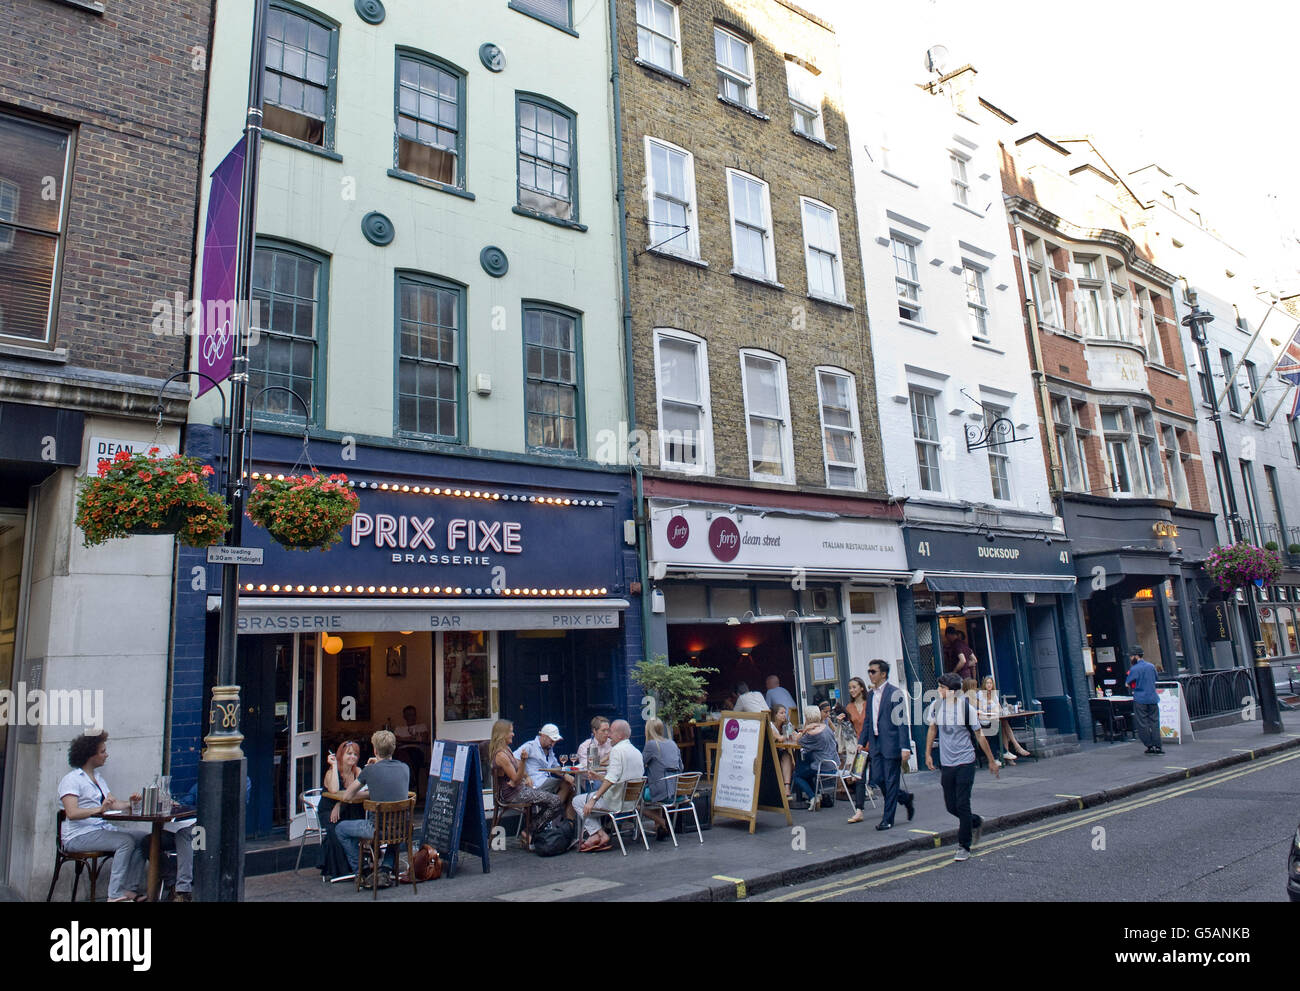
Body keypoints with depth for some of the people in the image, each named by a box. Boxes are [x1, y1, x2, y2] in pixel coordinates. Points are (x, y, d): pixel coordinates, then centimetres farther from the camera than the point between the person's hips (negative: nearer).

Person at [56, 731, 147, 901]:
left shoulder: (98, 778, 21)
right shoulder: (71, 779, -7)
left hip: (102, 828, 8)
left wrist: (129, 803, -8)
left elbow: (113, 803, 12)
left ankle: (131, 889, -13)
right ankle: (115, 895, -24)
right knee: (126, 841, -27)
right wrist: (99, 809, -35)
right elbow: (72, 813, -21)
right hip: (79, 835, -8)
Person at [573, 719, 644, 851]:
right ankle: (595, 834, 14)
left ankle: (600, 834, -2)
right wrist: (600, 777, 26)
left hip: (616, 801, -9)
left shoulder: (617, 749, -16)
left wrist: (593, 799, -26)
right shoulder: (637, 752, 11)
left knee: (577, 801, 4)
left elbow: (612, 779, -26)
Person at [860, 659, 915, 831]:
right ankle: (906, 798, 29)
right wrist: (861, 742, 13)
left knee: (891, 781, 0)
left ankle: (888, 819, 9)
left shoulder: (895, 693, -10)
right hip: (876, 744, 7)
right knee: (878, 780, 6)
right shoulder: (871, 694, 13)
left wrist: (905, 747, -18)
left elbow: (902, 721, -13)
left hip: (891, 744, -7)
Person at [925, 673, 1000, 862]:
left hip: (965, 762, -4)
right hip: (947, 763, 4)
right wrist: (928, 754, 13)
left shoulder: (967, 708, -12)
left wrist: (991, 761, 5)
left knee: (962, 804, -6)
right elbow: (932, 729, 14)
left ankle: (964, 847, 7)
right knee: (951, 806, 9)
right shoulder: (936, 705, -2)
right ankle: (976, 822, 38)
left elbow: (979, 736, -2)